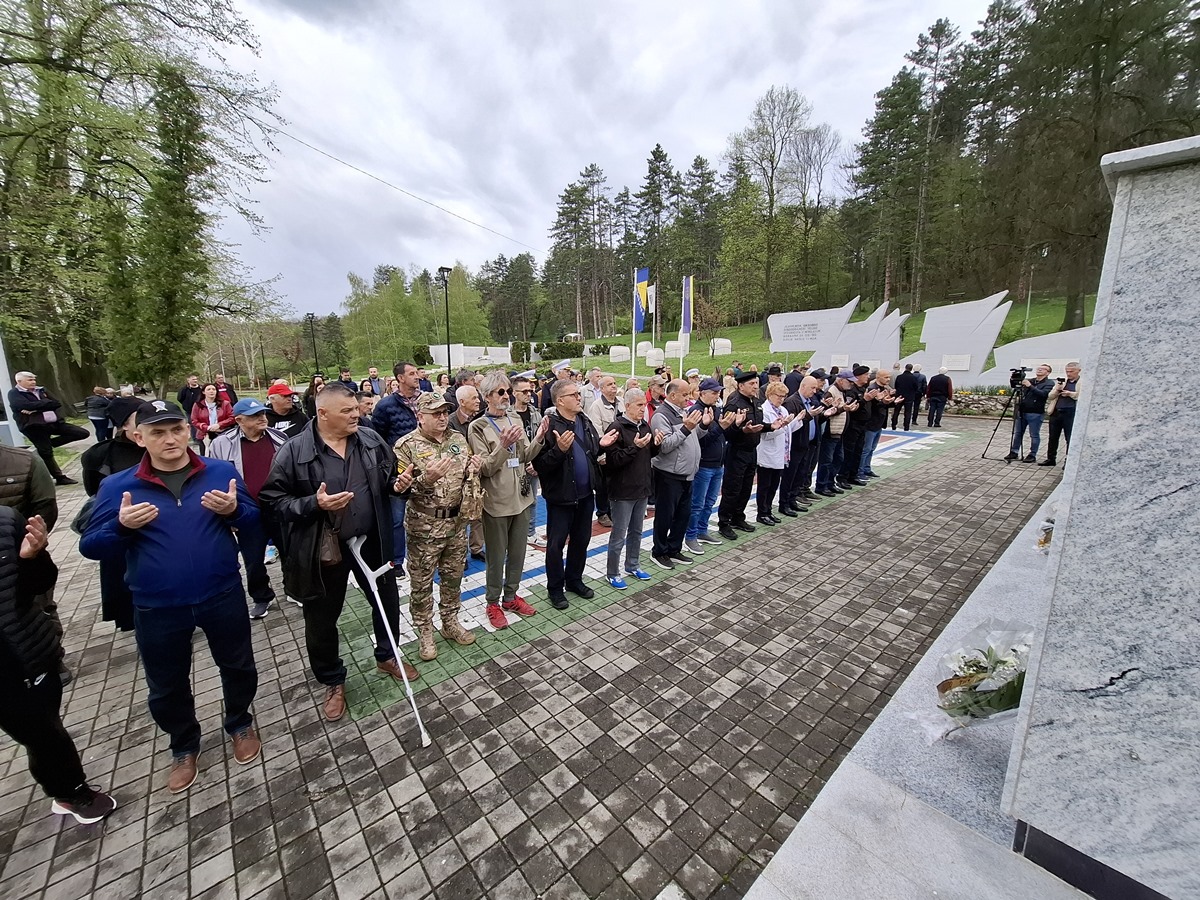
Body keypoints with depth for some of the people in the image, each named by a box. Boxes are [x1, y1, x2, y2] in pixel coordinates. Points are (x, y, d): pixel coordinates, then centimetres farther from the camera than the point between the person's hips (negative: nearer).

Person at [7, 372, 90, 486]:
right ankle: (59, 477, 6)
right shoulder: (14, 394, 0)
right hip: (34, 426, -5)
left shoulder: (42, 390, 15)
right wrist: (47, 402, -7)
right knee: (46, 453, -1)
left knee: (82, 433, 0)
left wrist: (36, 408, -9)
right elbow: (28, 405, -18)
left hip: (55, 422, 5)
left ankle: (48, 444, 7)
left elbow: (58, 403, 3)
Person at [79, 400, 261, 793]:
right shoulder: (117, 486, -5)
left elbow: (253, 519, -1)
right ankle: (183, 747, 45)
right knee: (167, 686, 19)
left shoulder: (222, 471, -5)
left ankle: (240, 724, 45)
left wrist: (233, 509, -23)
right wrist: (122, 527, -23)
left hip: (222, 596, 0)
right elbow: (90, 547, -3)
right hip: (157, 609, 1)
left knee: (238, 666, 17)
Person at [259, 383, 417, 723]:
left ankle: (386, 656, 46)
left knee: (388, 601, 19)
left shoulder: (371, 440, -2)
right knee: (322, 619, 13)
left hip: (371, 542, 4)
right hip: (323, 552, -3)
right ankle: (333, 682, 39)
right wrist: (314, 504, -26)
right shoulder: (293, 452, -14)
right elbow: (273, 499, -11)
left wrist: (397, 484, -11)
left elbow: (388, 477, 11)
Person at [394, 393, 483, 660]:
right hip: (424, 526, -4)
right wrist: (426, 479, -30)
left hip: (457, 521, 5)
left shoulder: (458, 440, 4)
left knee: (453, 576, 18)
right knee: (422, 582, 11)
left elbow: (470, 477, 15)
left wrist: (474, 468, -8)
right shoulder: (406, 445, -11)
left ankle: (450, 622, 37)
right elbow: (401, 488, -13)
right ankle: (424, 632, 30)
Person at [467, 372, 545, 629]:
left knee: (518, 553, 17)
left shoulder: (516, 420, 5)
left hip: (521, 497, 5)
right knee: (497, 557, 10)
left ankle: (510, 596, 36)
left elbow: (525, 457, 6)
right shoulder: (478, 427, -10)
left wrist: (538, 439, -11)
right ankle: (493, 603, 29)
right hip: (497, 501, -5)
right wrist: (503, 445, -29)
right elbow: (485, 468, -14)